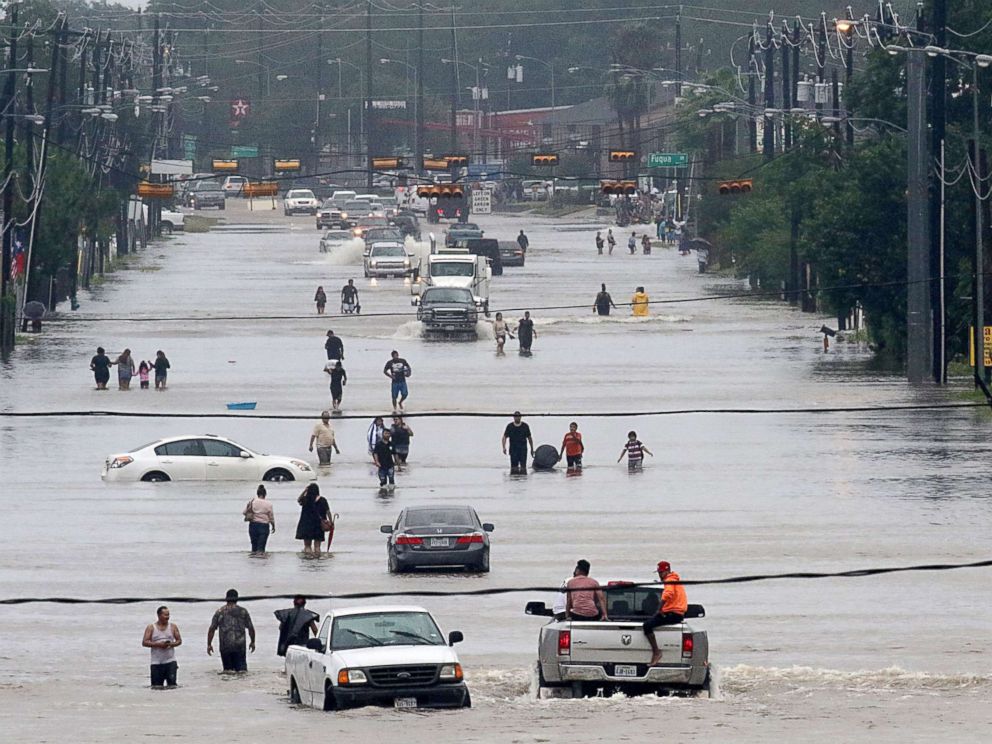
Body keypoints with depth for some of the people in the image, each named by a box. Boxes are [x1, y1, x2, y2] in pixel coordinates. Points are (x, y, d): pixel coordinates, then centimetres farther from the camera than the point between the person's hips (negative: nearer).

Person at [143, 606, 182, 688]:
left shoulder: (173, 627, 8)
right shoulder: (151, 628, 2)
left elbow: (179, 641, 10)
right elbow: (144, 642, -4)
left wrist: (171, 644, -12)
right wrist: (158, 644, -16)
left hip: (170, 661, 1)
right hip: (156, 662, -1)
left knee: (172, 683, -10)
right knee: (156, 686, 0)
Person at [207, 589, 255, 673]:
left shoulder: (220, 612, 6)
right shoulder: (243, 611, 5)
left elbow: (212, 629, 4)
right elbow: (251, 628, 9)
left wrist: (209, 644, 11)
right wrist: (252, 642, 23)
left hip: (225, 646, 1)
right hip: (239, 645, -1)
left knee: (227, 669, 10)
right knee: (241, 668, -4)